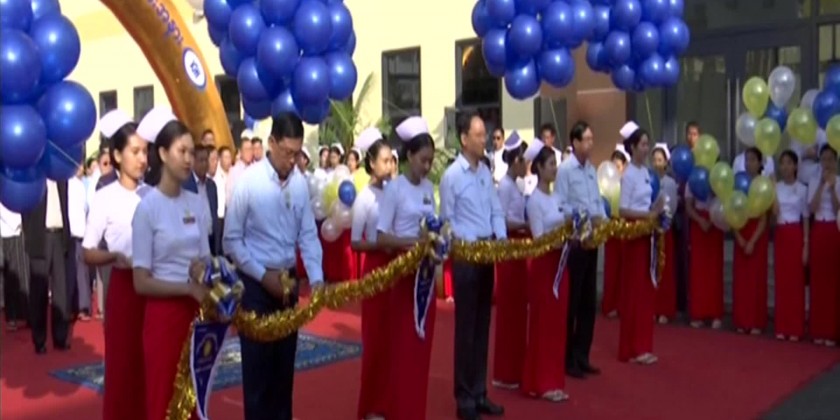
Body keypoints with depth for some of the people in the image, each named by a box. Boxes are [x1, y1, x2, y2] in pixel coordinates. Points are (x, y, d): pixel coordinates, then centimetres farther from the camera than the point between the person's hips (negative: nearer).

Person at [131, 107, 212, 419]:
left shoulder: (197, 204, 4)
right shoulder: (147, 208, -11)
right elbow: (141, 282, -12)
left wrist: (203, 271, -11)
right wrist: (188, 288, -20)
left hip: (197, 313, 5)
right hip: (164, 314, -5)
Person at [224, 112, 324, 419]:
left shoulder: (301, 183, -1)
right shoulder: (248, 181, -14)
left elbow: (308, 235, 2)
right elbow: (232, 240, -10)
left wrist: (316, 278, -10)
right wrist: (264, 276, -13)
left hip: (289, 279, 4)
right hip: (255, 282, -4)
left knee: (285, 361, 14)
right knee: (257, 363, 4)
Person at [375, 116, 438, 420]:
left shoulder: (428, 188, 9)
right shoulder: (394, 188, -9)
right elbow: (381, 238, -14)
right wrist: (413, 242, -25)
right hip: (403, 271, -6)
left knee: (423, 343, 11)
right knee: (403, 345, 0)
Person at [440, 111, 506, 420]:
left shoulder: (486, 172, 9)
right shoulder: (451, 176, -10)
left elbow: (497, 212, 11)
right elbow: (447, 222, -9)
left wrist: (501, 239, -5)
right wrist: (473, 244, -16)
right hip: (465, 255, -6)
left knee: (483, 326, 13)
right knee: (466, 328, 2)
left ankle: (479, 393, 25)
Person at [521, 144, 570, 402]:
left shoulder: (556, 198, 12)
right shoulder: (535, 200, -11)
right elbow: (539, 238, -16)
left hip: (560, 261, 8)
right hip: (544, 263, -8)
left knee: (558, 321, 10)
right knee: (543, 322, 0)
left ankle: (554, 380, 19)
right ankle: (541, 383, 9)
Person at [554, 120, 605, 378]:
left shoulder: (591, 169, 13)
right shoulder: (564, 169, -10)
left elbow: (598, 201, 13)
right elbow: (561, 206, -15)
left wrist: (603, 219, -5)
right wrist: (587, 219, -19)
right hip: (573, 240, -8)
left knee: (588, 301, 12)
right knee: (571, 302, 0)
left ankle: (582, 356, 23)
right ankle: (567, 359, 10)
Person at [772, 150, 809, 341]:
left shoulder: (802, 189, 0)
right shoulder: (775, 187, 6)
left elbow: (806, 218, 0)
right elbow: (774, 212, -5)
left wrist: (806, 245, -5)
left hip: (796, 235, -2)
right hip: (780, 235, 2)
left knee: (796, 281, -1)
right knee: (781, 280, 3)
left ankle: (795, 329, 4)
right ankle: (781, 327, 9)